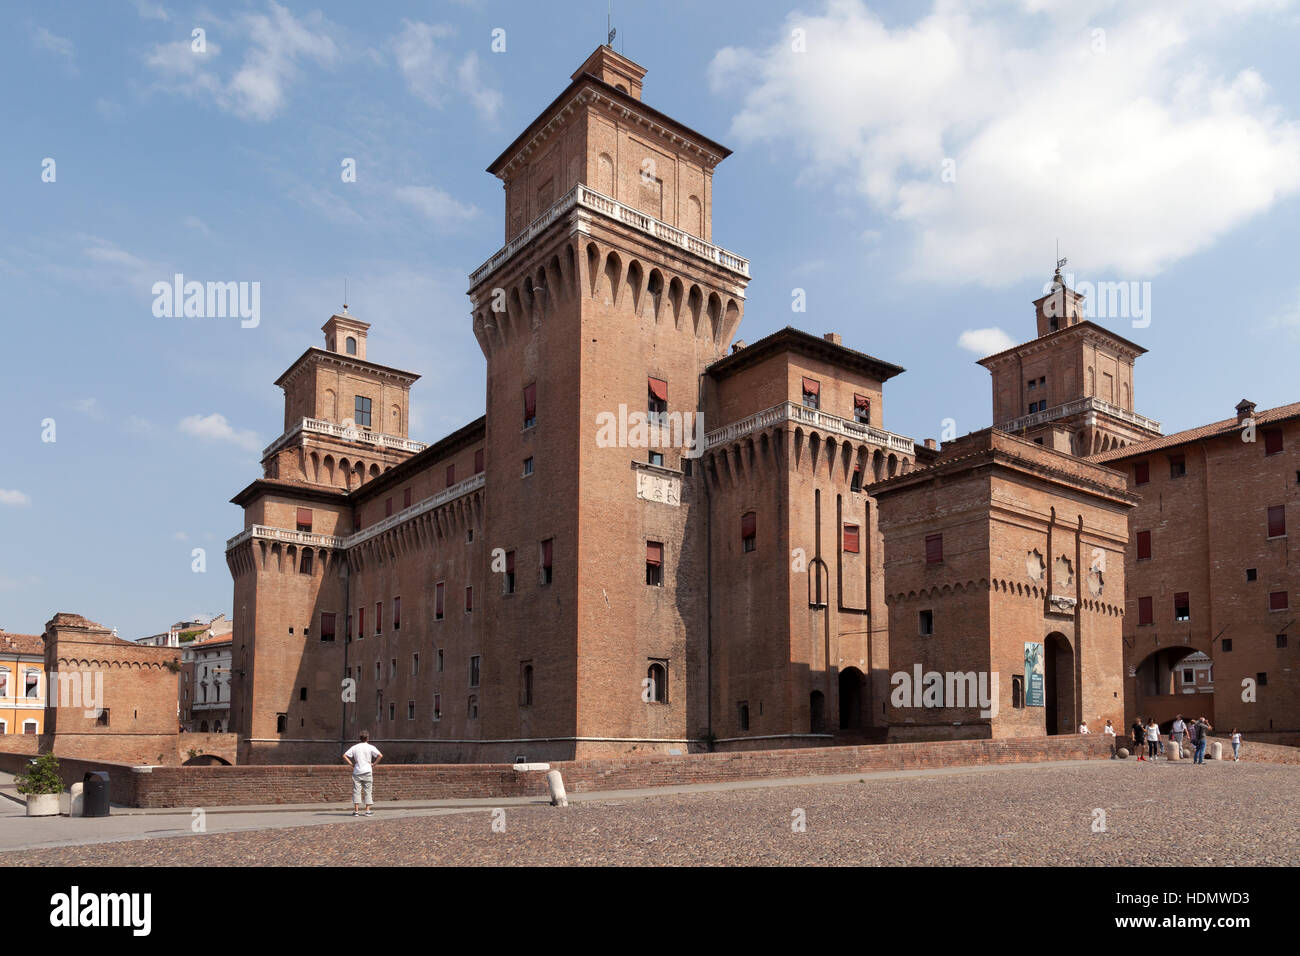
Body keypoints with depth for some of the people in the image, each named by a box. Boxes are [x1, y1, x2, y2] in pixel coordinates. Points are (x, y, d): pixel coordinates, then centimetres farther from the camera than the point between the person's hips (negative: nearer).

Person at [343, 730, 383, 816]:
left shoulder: (355, 747, 6)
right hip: (367, 772, -2)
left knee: (356, 791, 4)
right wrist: (374, 764, -2)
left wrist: (351, 764, 5)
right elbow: (380, 755, -12)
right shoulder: (370, 747, -1)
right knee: (368, 791, 4)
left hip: (357, 771, 2)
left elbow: (344, 756, 1)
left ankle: (356, 811, 1)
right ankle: (368, 811, 2)